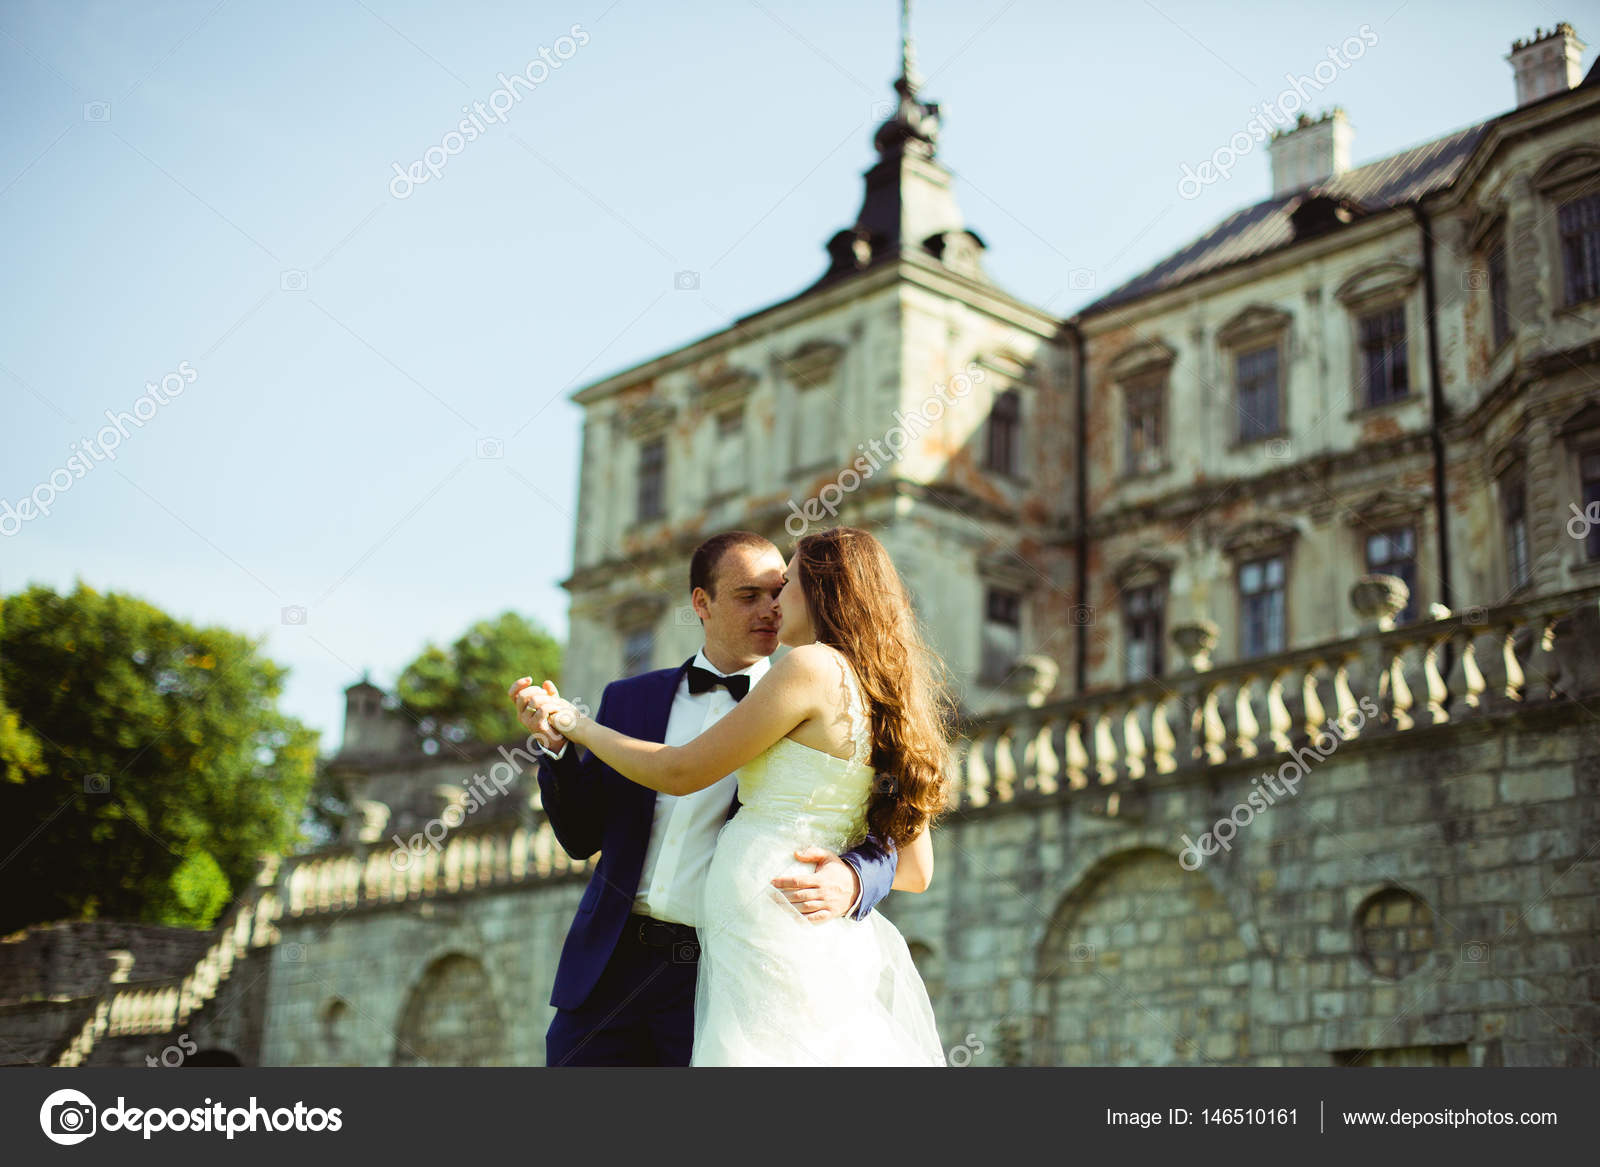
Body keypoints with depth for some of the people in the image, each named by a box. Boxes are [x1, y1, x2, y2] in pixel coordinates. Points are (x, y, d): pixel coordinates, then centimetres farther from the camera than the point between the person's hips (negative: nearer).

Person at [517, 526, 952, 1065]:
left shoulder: (814, 665, -7)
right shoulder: (889, 701, 17)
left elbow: (680, 771, -2)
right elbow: (916, 872, 18)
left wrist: (576, 725, 11)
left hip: (765, 923, -8)